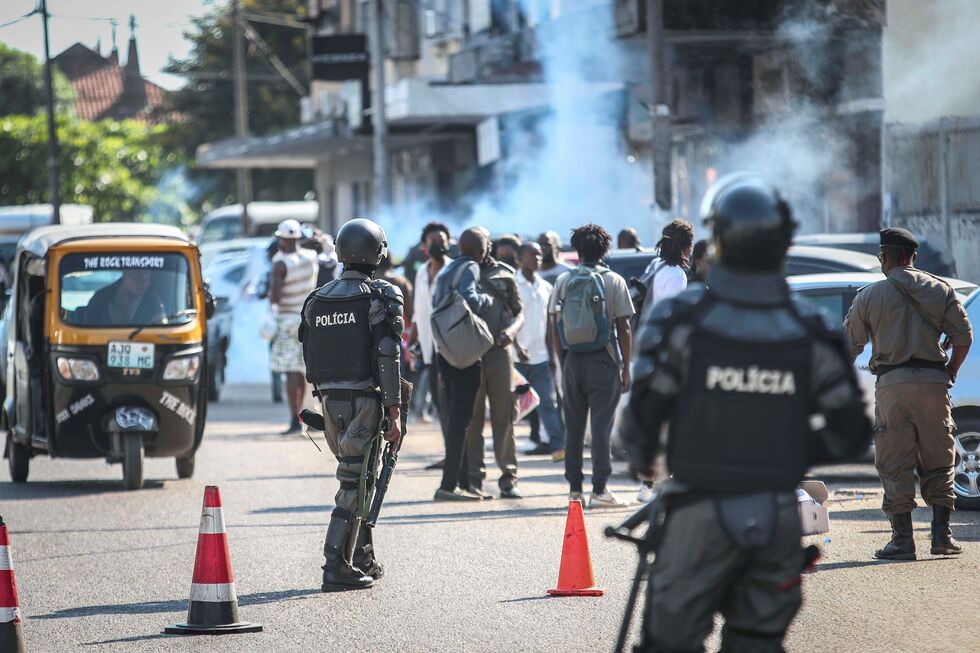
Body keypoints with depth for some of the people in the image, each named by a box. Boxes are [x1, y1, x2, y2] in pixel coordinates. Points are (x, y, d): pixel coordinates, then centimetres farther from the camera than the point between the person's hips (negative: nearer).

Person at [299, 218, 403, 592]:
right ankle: (337, 567, -9)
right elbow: (388, 357, -13)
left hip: (329, 399, 6)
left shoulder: (317, 301, 11)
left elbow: (310, 357, 13)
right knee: (354, 484, -4)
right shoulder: (381, 298, -8)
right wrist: (393, 411, -11)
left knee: (357, 477, 18)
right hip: (364, 399, -6)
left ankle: (364, 560, 21)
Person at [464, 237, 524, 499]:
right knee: (472, 418, 0)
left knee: (504, 416, 2)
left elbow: (519, 311, 14)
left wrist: (511, 330, -8)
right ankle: (473, 478, 2)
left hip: (500, 352, 1)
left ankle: (508, 479, 5)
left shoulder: (504, 275, 11)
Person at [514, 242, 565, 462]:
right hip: (517, 357, -5)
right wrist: (517, 346, -21)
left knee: (549, 402, -4)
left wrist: (551, 355, 16)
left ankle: (558, 445, -10)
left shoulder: (545, 287, 14)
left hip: (541, 357, 5)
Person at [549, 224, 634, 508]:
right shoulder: (613, 282, -3)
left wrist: (563, 363, 12)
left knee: (573, 427, 10)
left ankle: (574, 488, 12)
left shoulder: (564, 281, 4)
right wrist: (625, 368, 1)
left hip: (572, 360, 3)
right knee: (601, 426, -2)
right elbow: (624, 329, -4)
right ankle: (599, 490, -6)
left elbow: (555, 327, 4)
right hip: (604, 361, -3)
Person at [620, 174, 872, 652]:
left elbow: (643, 411, -9)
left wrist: (641, 460, 12)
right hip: (779, 518, 3)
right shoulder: (811, 330, -1)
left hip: (700, 515, -3)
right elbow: (851, 432, 3)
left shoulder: (681, 320, -10)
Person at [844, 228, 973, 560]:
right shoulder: (941, 290, 8)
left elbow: (850, 344, 5)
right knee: (938, 463, 9)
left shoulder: (870, 296, 3)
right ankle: (942, 535, 4)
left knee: (895, 467, 2)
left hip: (892, 383, -2)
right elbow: (963, 337, 3)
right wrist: (950, 372, 16)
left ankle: (902, 539, -1)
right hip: (933, 383, 2)